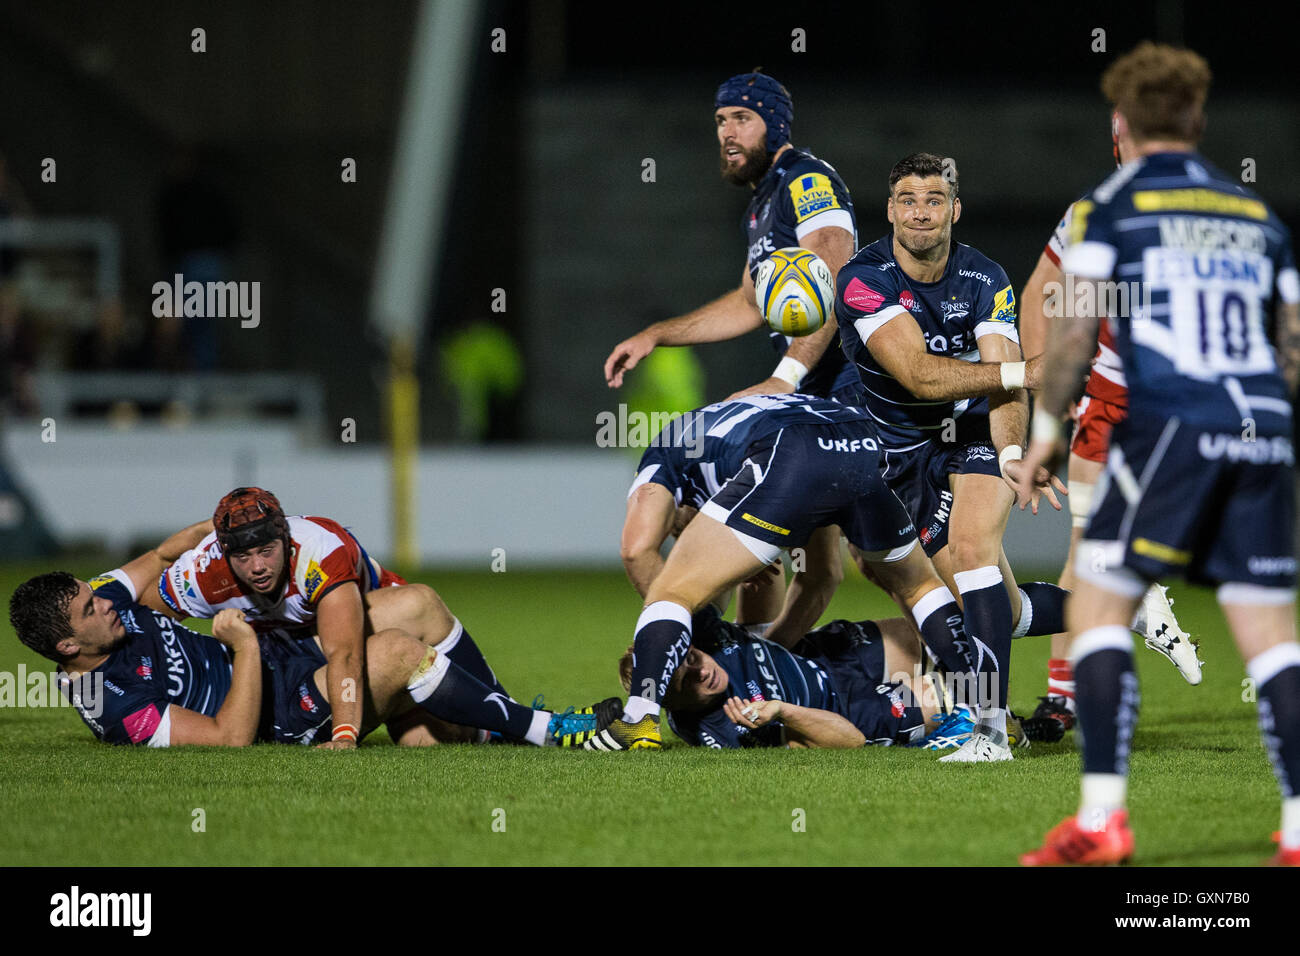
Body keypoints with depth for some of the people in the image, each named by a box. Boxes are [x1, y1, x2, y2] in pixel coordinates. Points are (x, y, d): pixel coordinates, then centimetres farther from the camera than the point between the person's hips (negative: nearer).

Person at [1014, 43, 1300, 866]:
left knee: (1098, 607, 1)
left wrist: (1047, 428, 6)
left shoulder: (1112, 204, 5)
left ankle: (1102, 818, -9)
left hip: (1169, 424, -5)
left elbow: (1077, 331, -4)